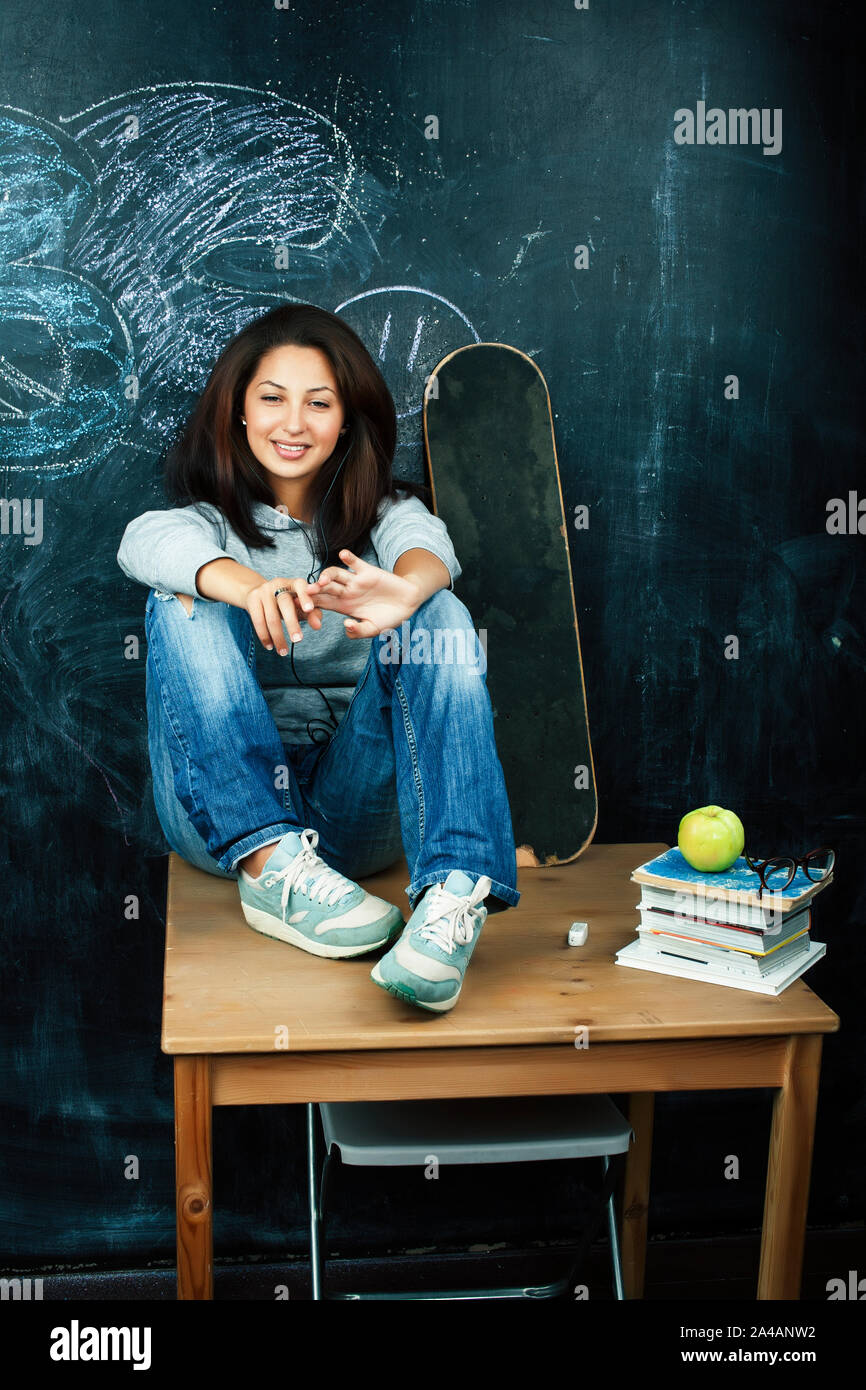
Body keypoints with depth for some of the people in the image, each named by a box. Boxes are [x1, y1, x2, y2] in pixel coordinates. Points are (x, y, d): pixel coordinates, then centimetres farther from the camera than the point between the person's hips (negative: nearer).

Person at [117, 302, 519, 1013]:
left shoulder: (383, 514, 16)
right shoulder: (210, 519, 14)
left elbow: (430, 548, -11)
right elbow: (149, 541, -14)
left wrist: (404, 590, -38)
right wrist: (248, 585, -38)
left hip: (361, 802, 0)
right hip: (228, 805, 0)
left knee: (437, 615, -22)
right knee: (186, 607, -20)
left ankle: (454, 896, -42)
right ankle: (272, 867, -36)